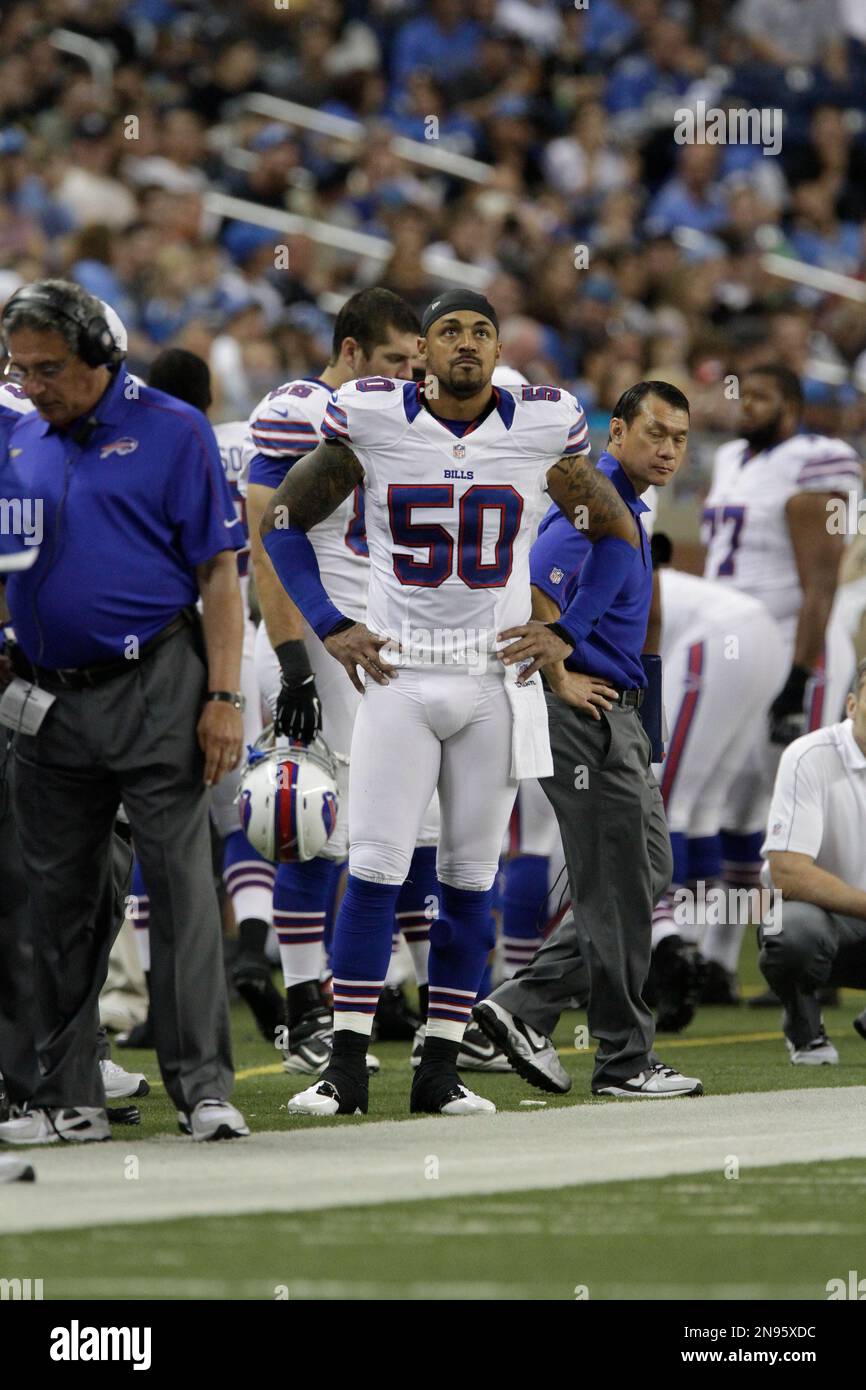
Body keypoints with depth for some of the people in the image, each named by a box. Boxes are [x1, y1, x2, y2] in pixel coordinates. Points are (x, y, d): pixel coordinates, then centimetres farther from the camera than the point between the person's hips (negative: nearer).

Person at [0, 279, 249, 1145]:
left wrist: (223, 697, -11)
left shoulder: (170, 432, -2)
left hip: (153, 691, -5)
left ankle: (203, 1088, -5)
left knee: (181, 885, -6)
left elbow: (217, 571, -4)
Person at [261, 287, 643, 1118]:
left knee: (471, 877, 3)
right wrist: (330, 629, -1)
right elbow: (283, 522, 8)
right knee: (375, 868, -8)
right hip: (397, 678, -1)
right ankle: (345, 1068, -5)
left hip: (497, 681, 1)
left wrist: (566, 634, 2)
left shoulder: (541, 433, -1)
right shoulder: (372, 426, -4)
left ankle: (440, 1072, 9)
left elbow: (617, 536, 12)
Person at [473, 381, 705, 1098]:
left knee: (649, 873, 12)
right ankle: (625, 1059, 2)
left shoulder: (625, 506, 17)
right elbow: (534, 593, -29)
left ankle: (526, 1007, 11)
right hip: (587, 713, -10)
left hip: (618, 715, 10)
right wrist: (560, 679, -19)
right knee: (617, 890, -5)